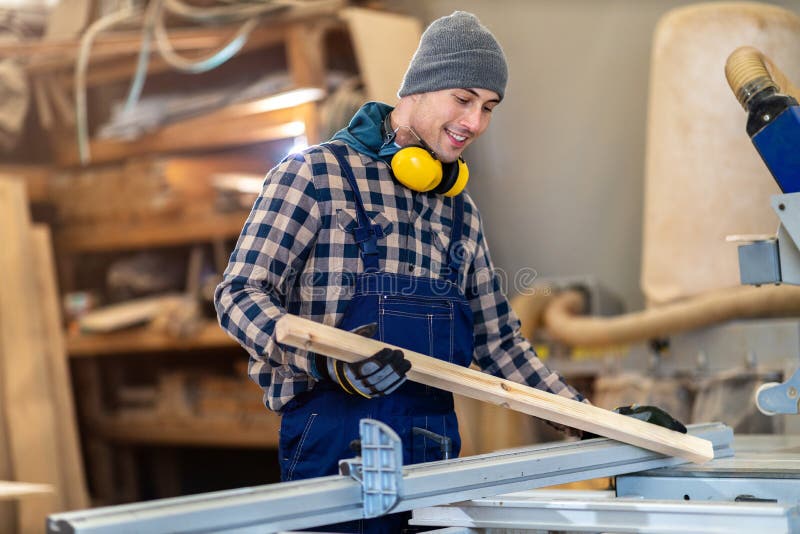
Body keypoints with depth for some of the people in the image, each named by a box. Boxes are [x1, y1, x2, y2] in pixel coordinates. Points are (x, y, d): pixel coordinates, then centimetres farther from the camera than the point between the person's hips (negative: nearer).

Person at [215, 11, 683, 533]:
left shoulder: (462, 210, 16)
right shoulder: (316, 173, -3)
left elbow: (498, 339, 20)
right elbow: (240, 293, -10)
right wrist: (326, 361, -28)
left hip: (436, 442, 6)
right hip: (335, 436, -5)